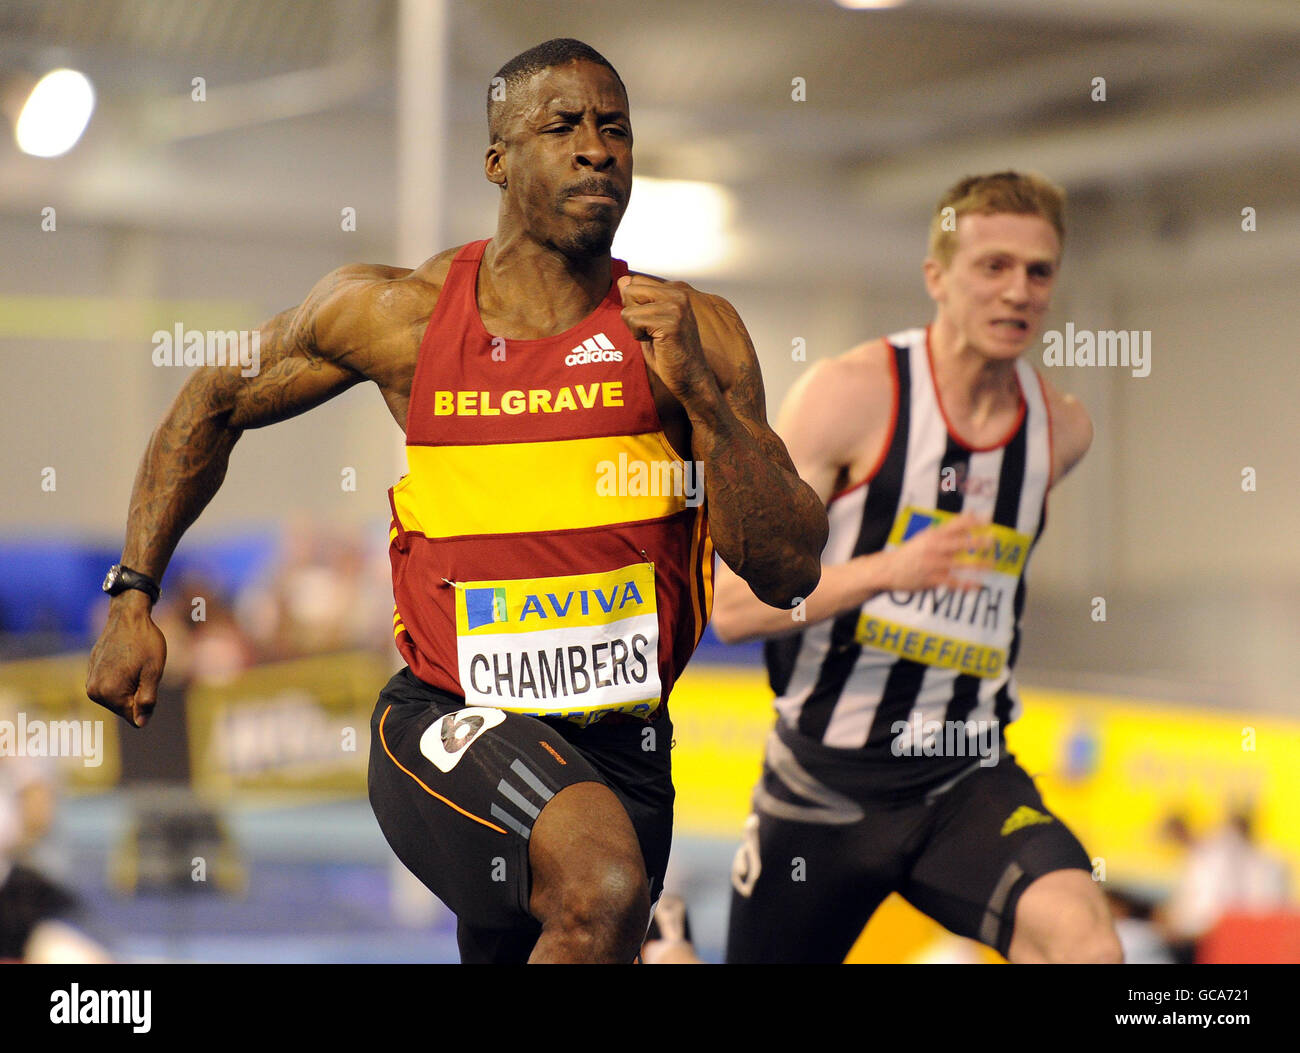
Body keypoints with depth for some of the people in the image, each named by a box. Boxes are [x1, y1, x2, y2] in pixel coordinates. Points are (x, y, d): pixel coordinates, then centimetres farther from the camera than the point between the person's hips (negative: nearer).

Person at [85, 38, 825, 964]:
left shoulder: (695, 332, -3)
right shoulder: (399, 313, -4)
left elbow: (788, 572, -7)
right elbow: (216, 403, 13)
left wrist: (699, 392, -19)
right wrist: (133, 599, 10)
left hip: (622, 748, 3)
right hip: (450, 723, -3)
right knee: (604, 885, -33)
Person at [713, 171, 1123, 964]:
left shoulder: (1063, 428, 2)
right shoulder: (851, 393, -12)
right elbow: (733, 607, -17)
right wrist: (889, 571, -29)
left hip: (968, 785, 2)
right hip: (826, 781, -2)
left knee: (1084, 941, -28)